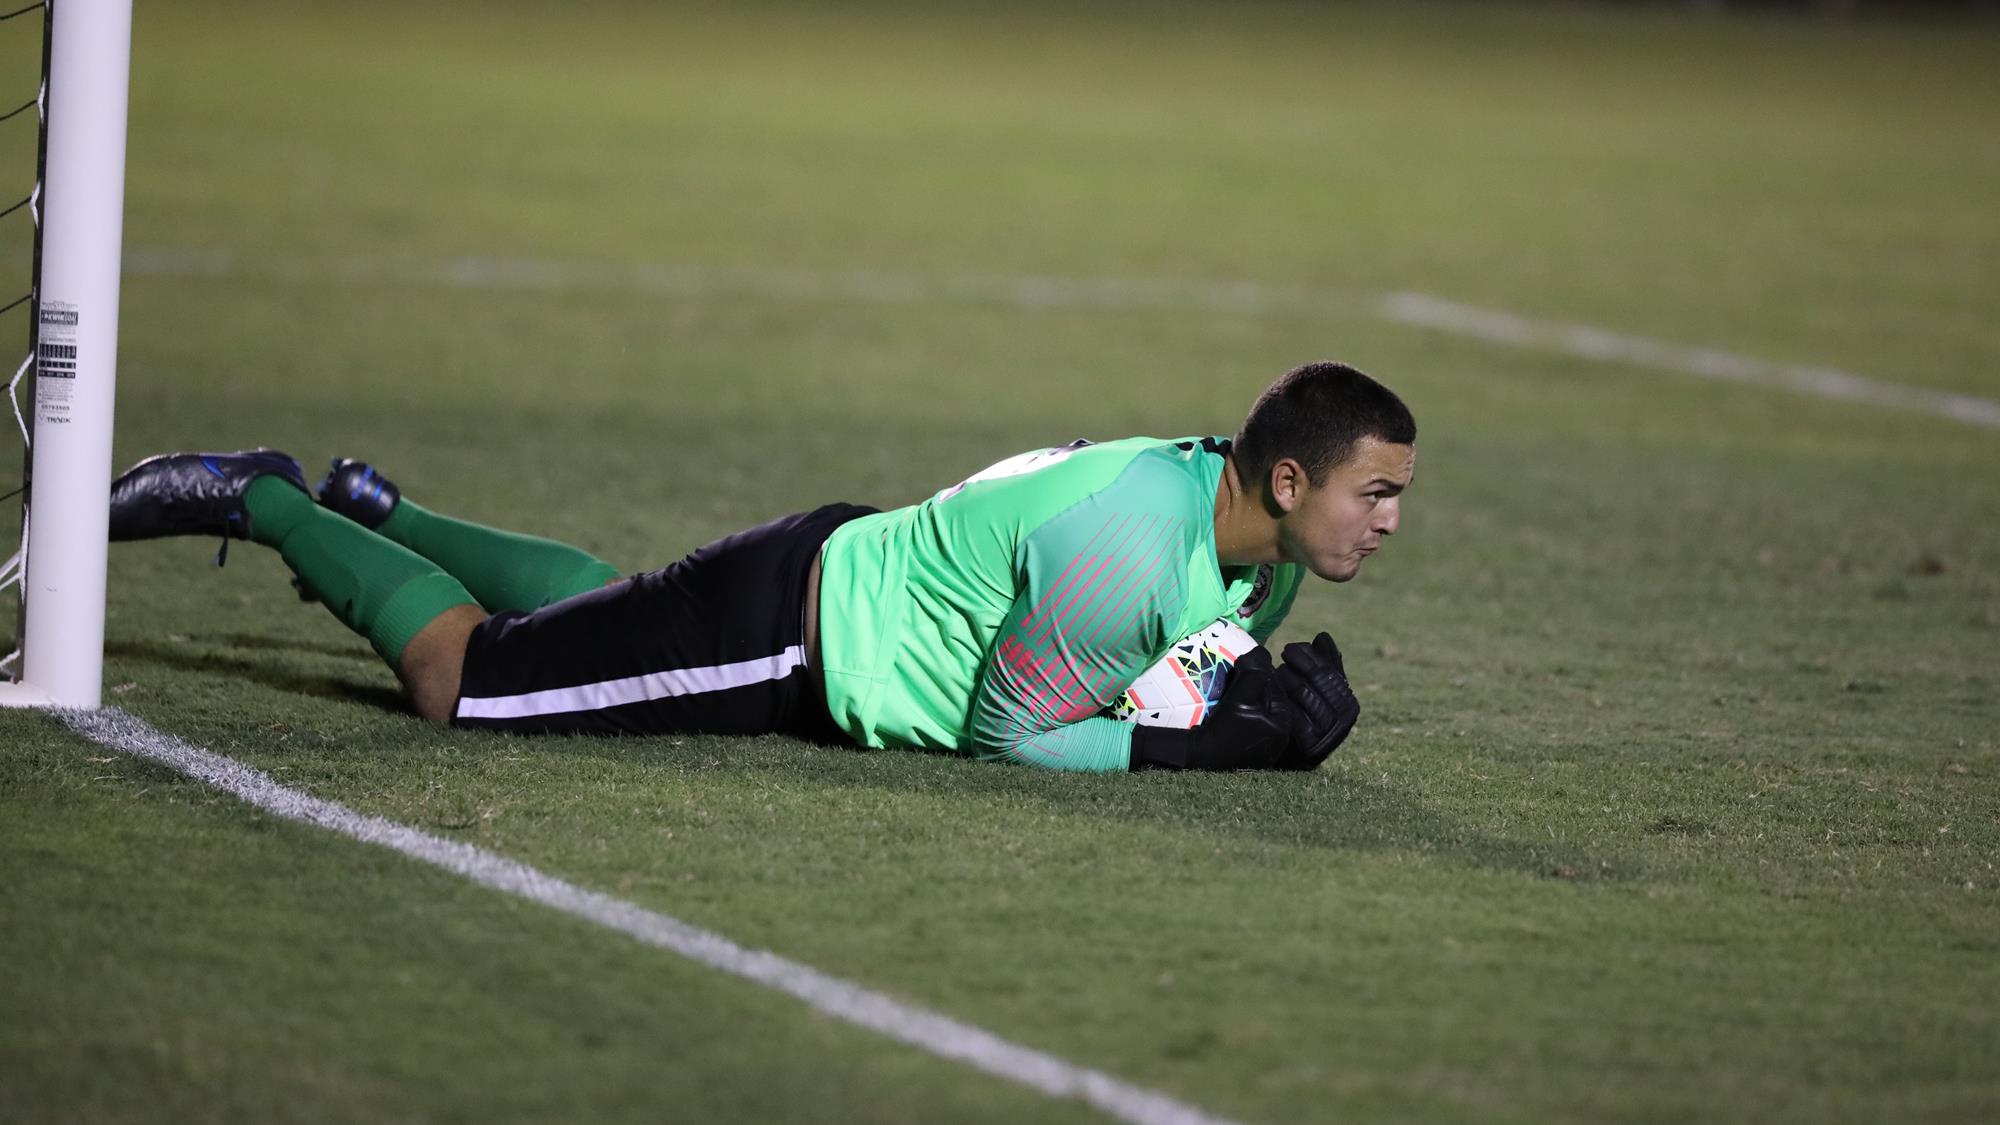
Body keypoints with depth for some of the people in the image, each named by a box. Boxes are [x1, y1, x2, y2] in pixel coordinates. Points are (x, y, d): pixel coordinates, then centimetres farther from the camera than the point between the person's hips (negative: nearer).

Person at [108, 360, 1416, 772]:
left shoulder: (1261, 534, -7)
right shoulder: (1124, 547, -36)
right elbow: (1007, 734, -29)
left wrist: (1261, 713, -11)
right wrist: (1212, 739, -31)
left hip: (863, 565, 9)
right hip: (783, 631, -9)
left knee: (608, 617, 35)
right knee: (461, 675, 1)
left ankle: (371, 513, 49)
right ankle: (261, 500, 18)